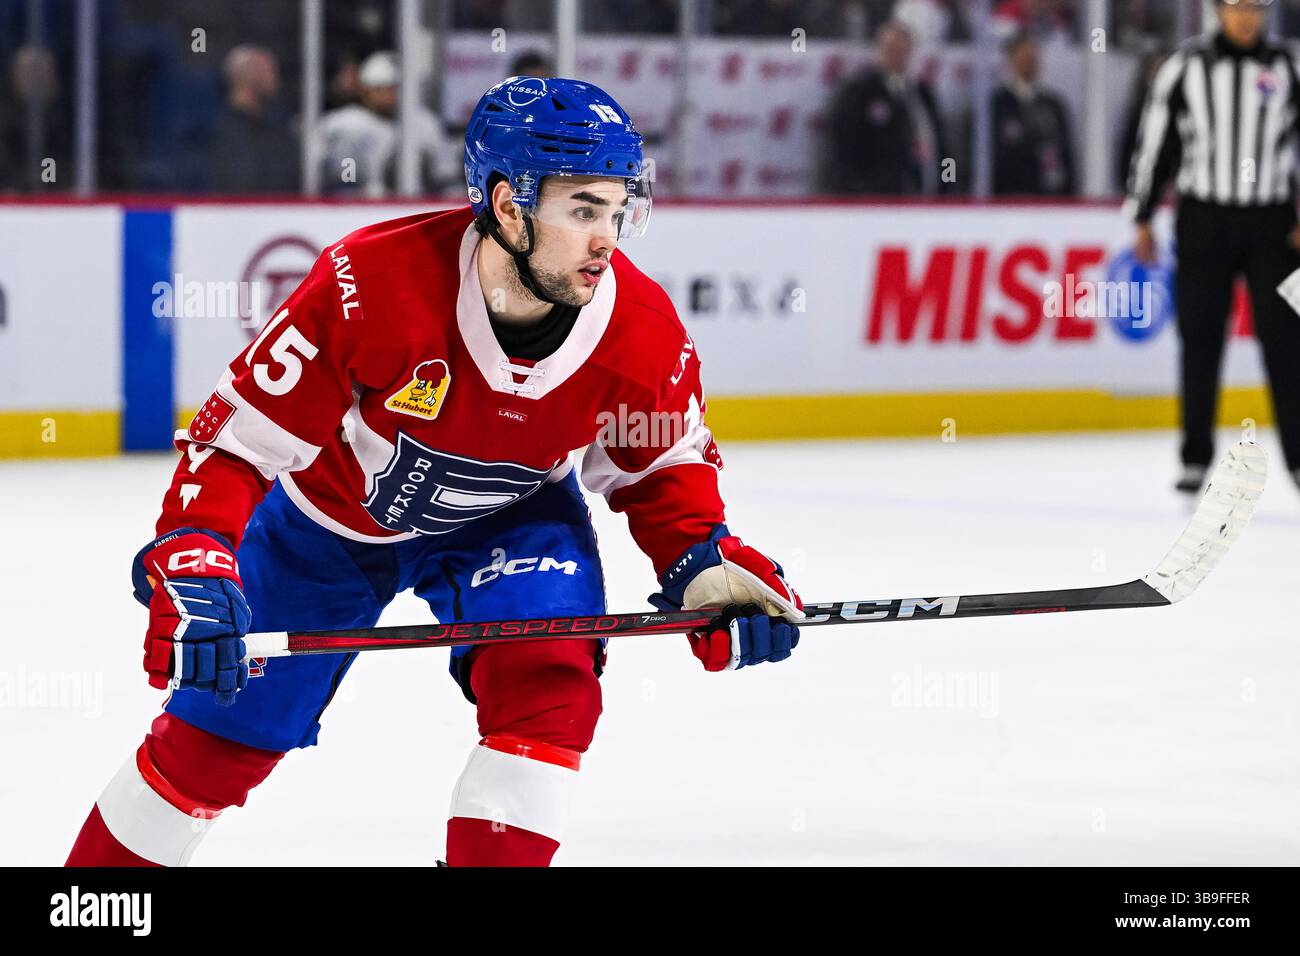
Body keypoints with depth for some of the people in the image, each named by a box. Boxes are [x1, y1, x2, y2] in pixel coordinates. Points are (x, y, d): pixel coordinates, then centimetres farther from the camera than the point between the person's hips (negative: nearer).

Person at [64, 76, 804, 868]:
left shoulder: (644, 334, -27)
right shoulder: (370, 284, -39)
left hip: (510, 518, 2)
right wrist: (193, 568, -44)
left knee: (550, 685, -25)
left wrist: (705, 565, -23)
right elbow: (238, 438, -31)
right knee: (217, 741, 6)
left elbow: (661, 468, -5)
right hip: (331, 516, -2)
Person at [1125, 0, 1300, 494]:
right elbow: (1153, 142, 5)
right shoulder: (1185, 68, 1)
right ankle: (1196, 459, 9)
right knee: (1200, 339, 2)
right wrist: (1142, 219, 4)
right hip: (1203, 221, 0)